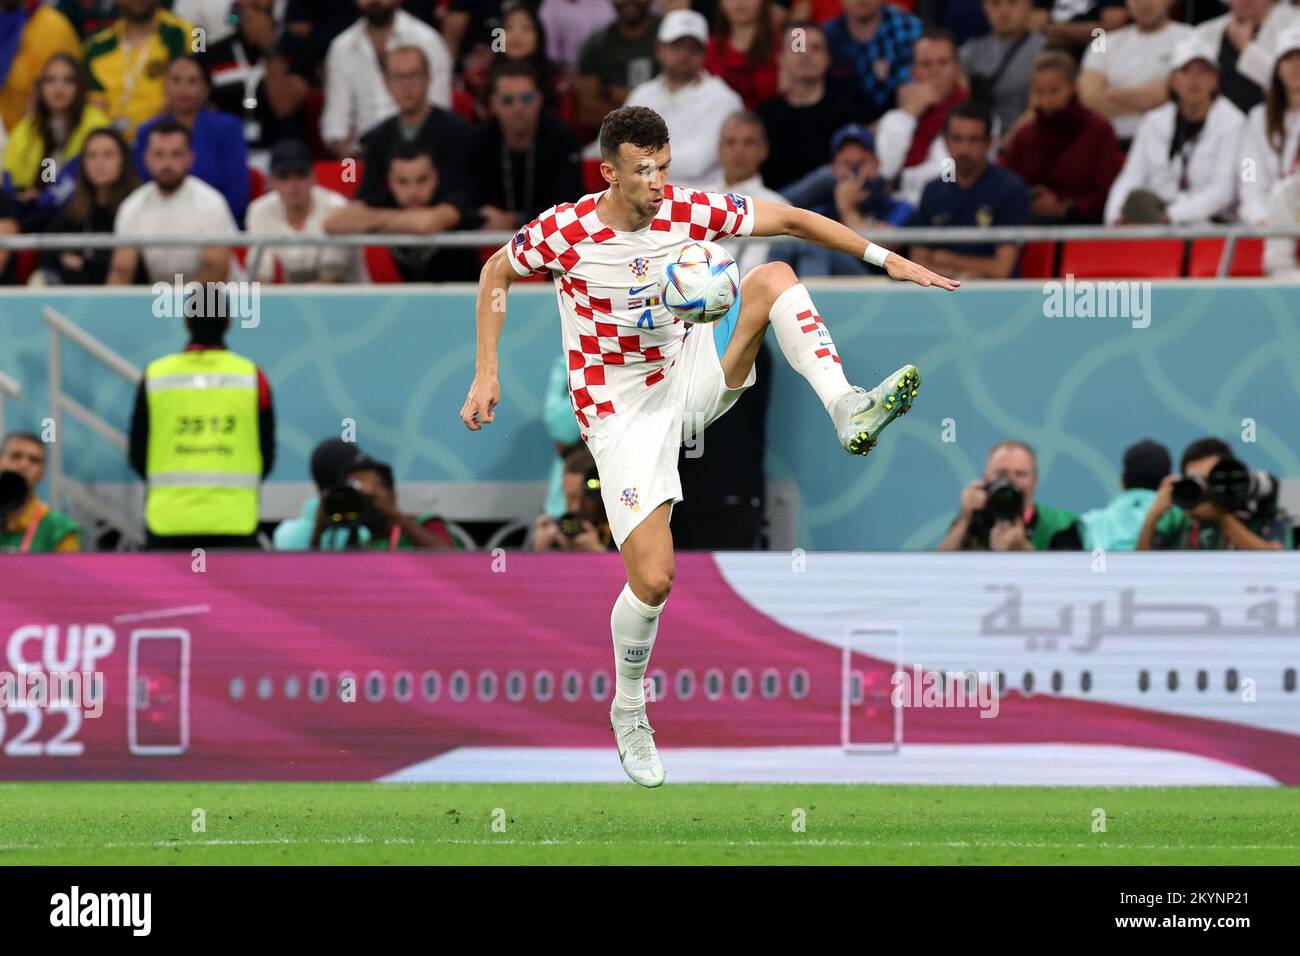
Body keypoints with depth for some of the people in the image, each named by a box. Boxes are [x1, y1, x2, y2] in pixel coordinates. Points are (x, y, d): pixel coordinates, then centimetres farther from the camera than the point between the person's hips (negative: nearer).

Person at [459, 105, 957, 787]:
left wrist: (884, 257, -8)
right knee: (653, 579, -14)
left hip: (687, 379, 4)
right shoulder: (564, 232, -16)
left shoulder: (688, 212, -9)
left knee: (775, 277, -17)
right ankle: (628, 712, 13)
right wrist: (487, 374, -3)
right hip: (621, 415, -4)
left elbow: (791, 219, -1)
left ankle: (850, 413, -29)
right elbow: (497, 273, 3)